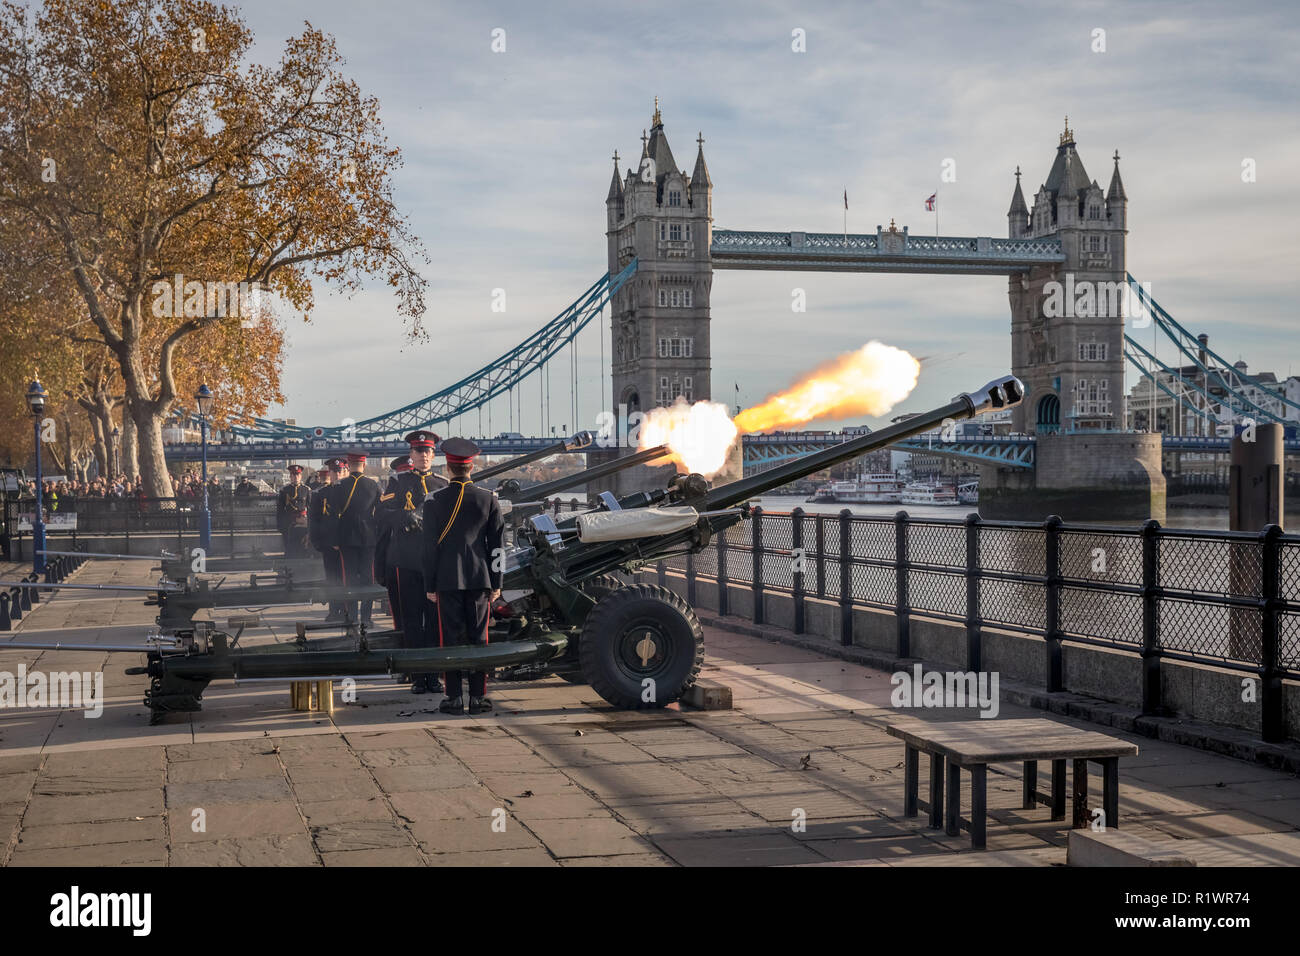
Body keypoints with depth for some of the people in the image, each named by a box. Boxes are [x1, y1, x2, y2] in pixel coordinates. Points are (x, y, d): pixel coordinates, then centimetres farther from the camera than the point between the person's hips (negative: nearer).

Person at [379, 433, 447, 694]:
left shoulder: (443, 484, 13)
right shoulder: (398, 482, 7)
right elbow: (384, 516, -2)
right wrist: (406, 516, -19)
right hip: (406, 561, -1)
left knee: (435, 619, 2)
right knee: (411, 621, 1)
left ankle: (434, 675, 9)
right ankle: (417, 677, 7)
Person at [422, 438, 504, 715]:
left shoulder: (434, 501, -4)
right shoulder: (488, 499, 0)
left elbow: (430, 546, -1)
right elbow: (498, 544, 3)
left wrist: (430, 585, 5)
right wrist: (496, 583, 9)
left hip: (448, 580, -1)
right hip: (480, 578, 1)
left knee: (451, 638, 3)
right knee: (479, 637, 5)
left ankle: (454, 697, 4)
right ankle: (478, 697, 7)